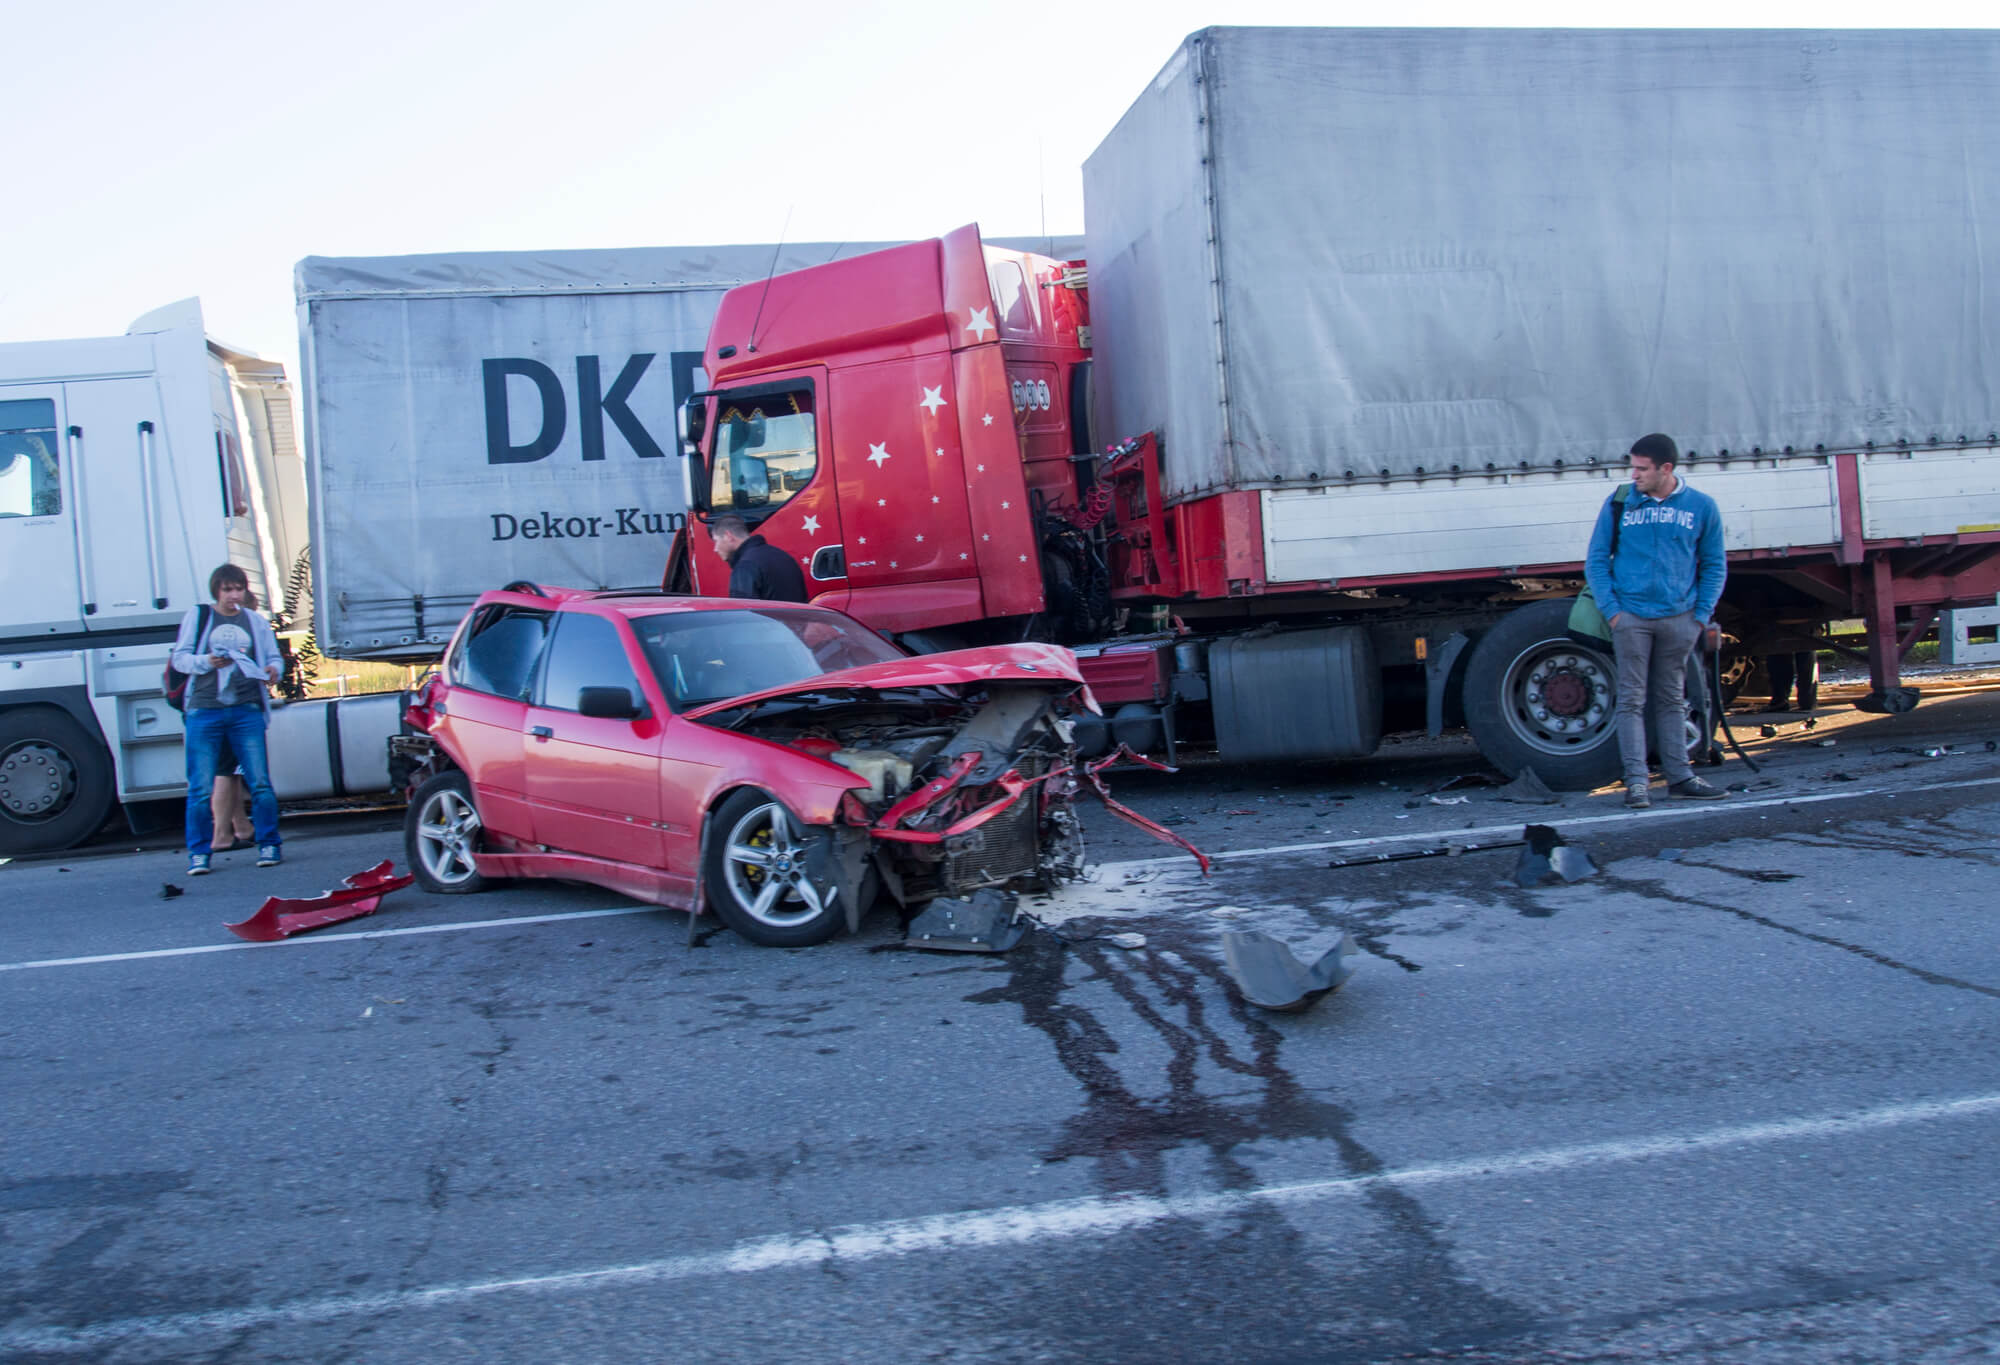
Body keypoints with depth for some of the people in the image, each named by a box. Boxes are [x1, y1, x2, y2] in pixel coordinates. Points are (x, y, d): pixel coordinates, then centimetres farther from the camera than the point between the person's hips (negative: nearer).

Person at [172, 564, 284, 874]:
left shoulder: (255, 621, 15)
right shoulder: (197, 616, 10)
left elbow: (273, 656, 18)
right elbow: (180, 657, 7)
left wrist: (272, 670, -6)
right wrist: (208, 661, -13)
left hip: (246, 711, 1)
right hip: (205, 711, -1)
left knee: (260, 782, -6)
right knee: (201, 788, -3)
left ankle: (268, 845, 6)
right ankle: (199, 853, 6)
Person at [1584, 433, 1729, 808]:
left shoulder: (1701, 507, 4)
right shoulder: (1619, 503, 2)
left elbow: (1714, 565, 10)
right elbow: (1596, 560, 5)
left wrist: (1703, 612, 1)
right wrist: (1611, 608, -5)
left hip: (1679, 618, 1)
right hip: (1631, 617, -1)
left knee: (1672, 699, 10)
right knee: (1632, 699, -4)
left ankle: (1679, 776, 16)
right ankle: (1637, 780, -3)